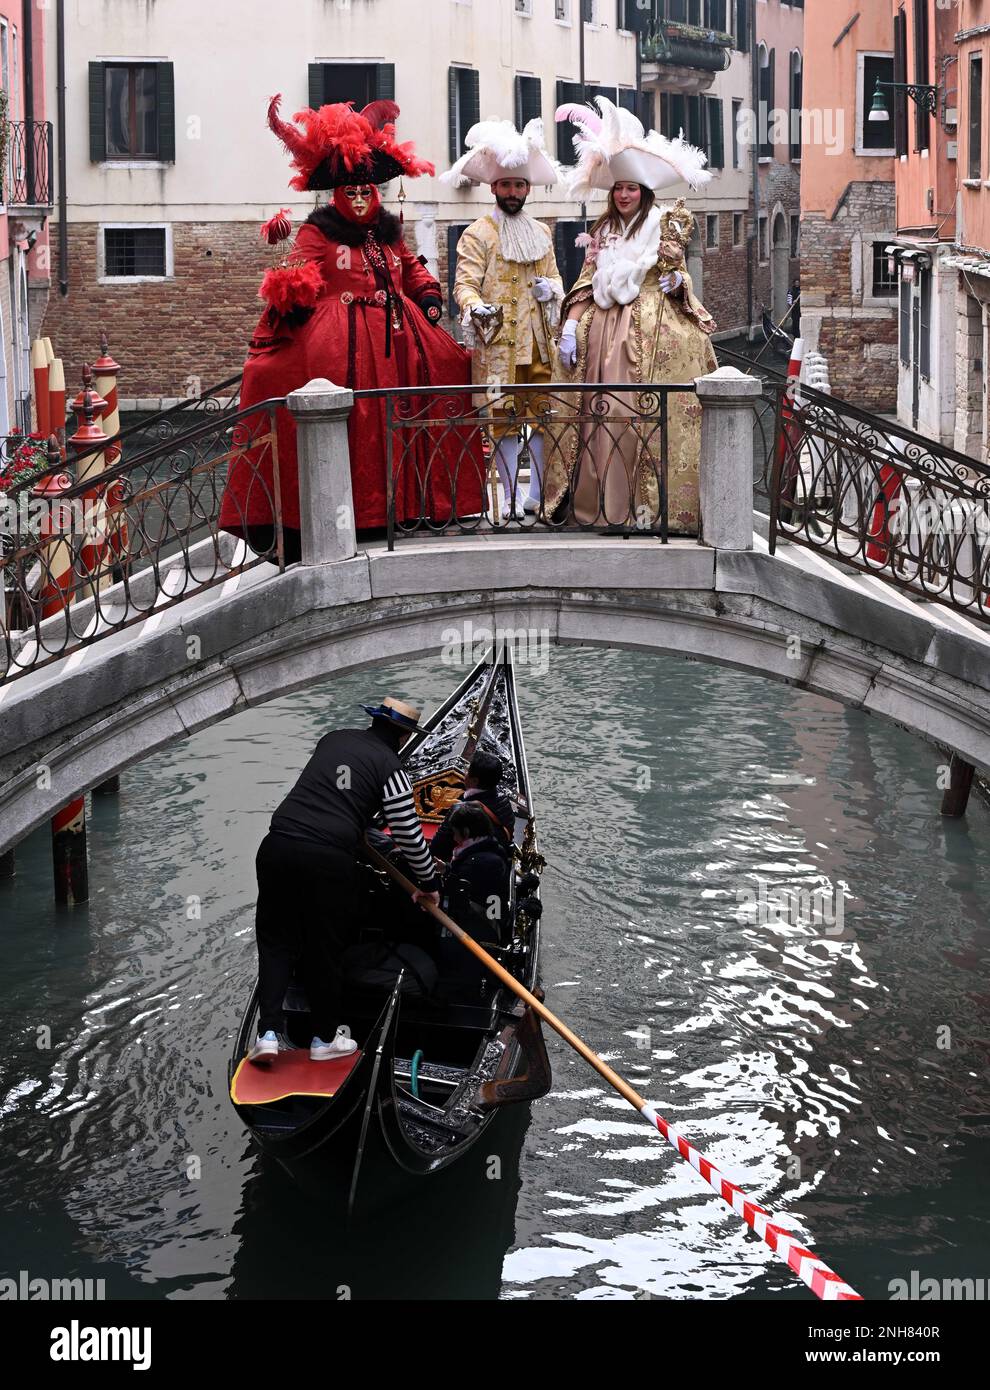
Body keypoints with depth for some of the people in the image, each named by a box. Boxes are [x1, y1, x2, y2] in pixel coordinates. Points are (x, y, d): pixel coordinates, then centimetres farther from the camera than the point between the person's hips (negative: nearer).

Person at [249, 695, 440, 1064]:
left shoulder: (332, 739, 19)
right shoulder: (389, 766, 2)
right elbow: (409, 834, 2)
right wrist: (429, 882, 14)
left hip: (278, 844, 4)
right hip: (329, 860, -4)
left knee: (276, 941, 13)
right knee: (324, 949, 10)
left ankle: (268, 1033, 2)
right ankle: (325, 1037, 24)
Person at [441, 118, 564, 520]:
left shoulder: (541, 233, 18)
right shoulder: (478, 234, 0)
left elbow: (554, 276, 25)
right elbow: (465, 282, -8)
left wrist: (550, 288, 1)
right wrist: (474, 307, -29)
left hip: (538, 338, 5)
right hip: (498, 340, -5)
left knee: (544, 412, 2)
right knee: (504, 416, -5)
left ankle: (539, 494, 10)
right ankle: (511, 498, -1)